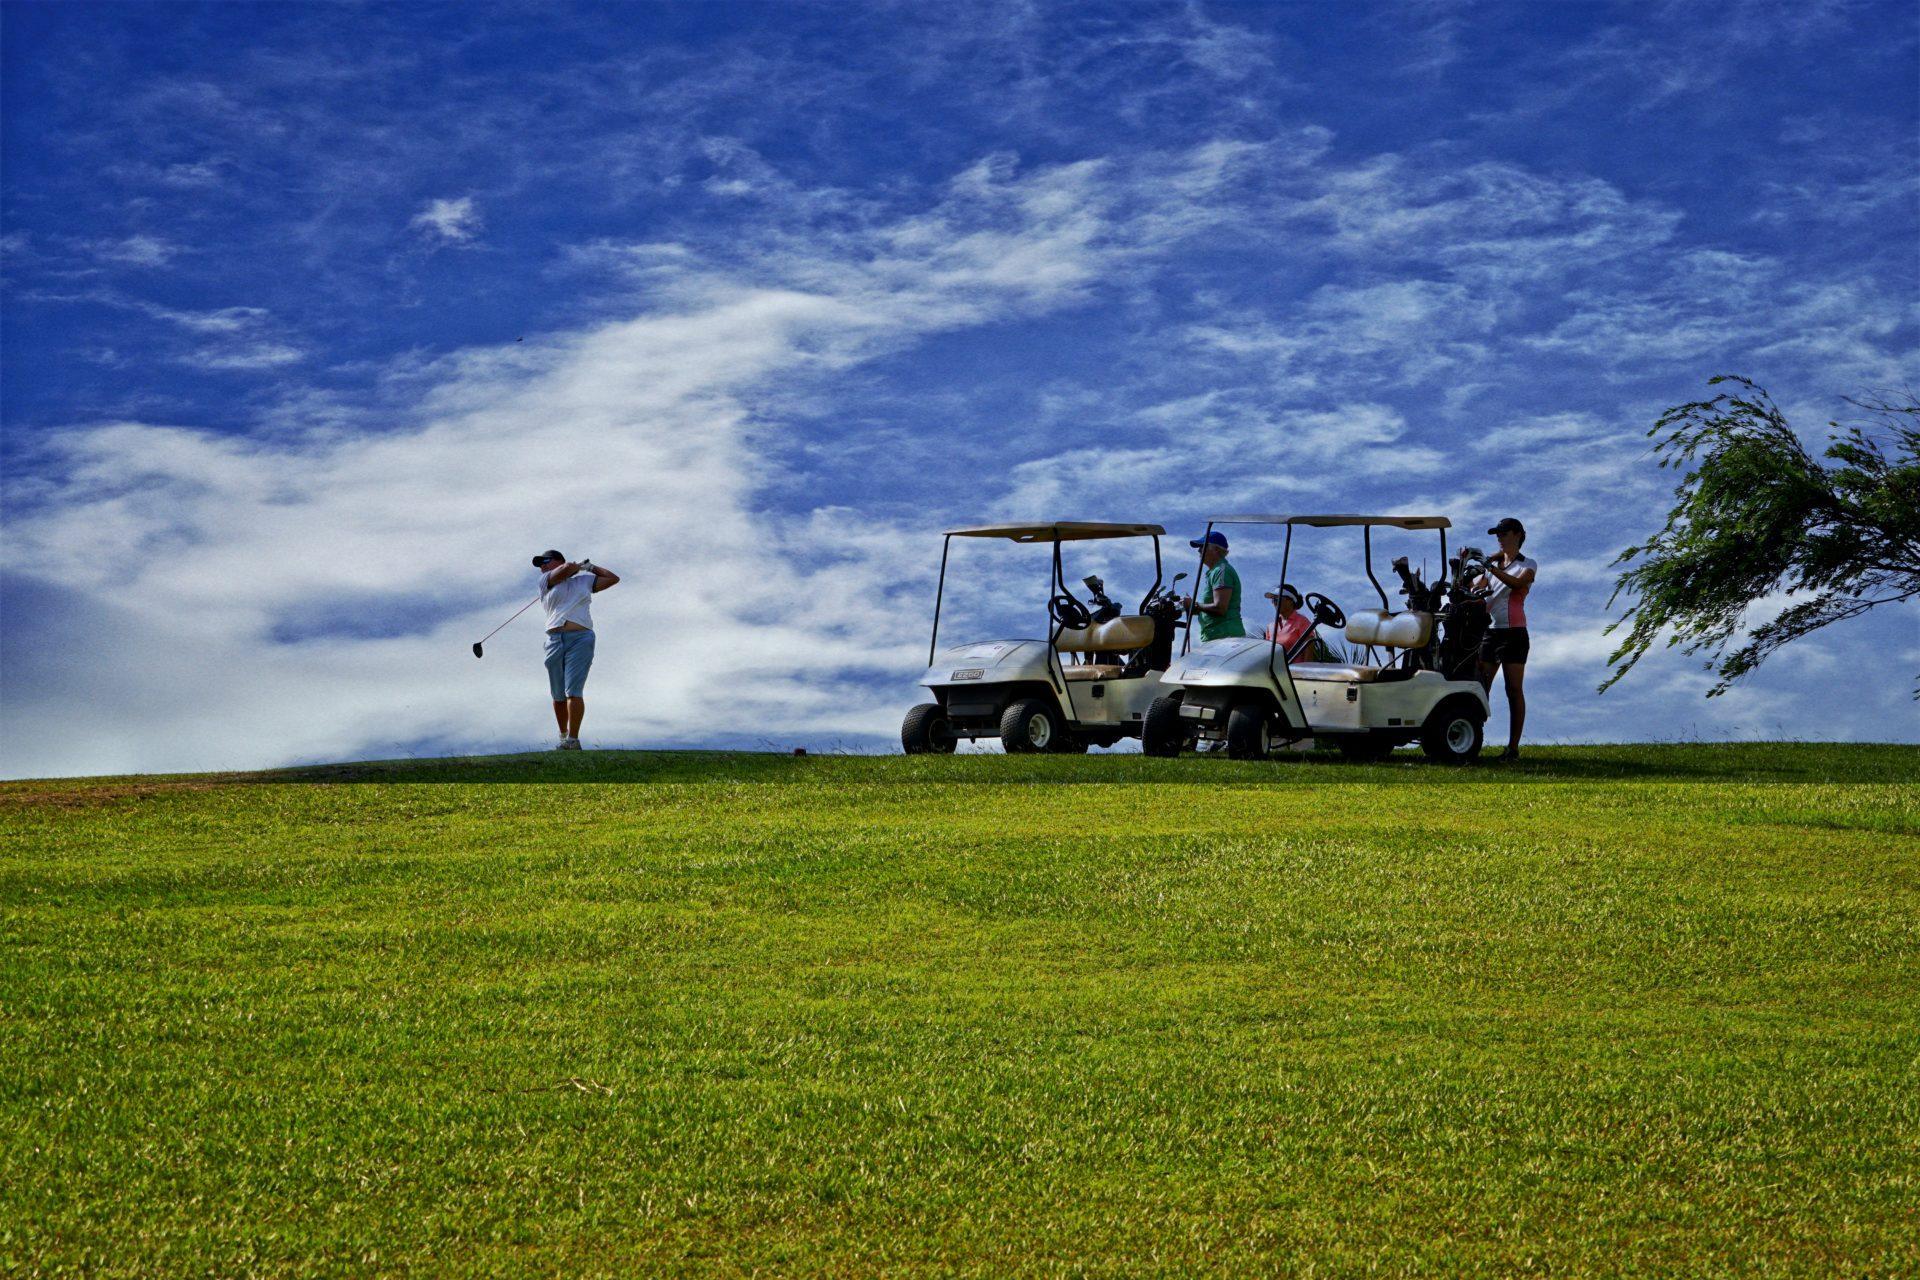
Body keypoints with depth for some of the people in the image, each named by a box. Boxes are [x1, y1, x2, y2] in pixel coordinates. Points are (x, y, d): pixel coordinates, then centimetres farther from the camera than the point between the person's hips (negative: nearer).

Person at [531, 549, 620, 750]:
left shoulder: (585, 581, 22)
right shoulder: (545, 582, 17)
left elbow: (613, 578, 28)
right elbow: (568, 567, 1)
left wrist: (590, 567, 31)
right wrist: (579, 566, 21)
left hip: (580, 638, -2)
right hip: (555, 640, 2)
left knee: (573, 691, -15)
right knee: (558, 695, 3)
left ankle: (573, 740, -21)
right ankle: (563, 736, 19)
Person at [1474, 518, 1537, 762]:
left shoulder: (1528, 565, 4)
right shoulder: (1493, 564, 20)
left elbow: (1518, 583, -18)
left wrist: (1492, 567, -26)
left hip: (1513, 632, -5)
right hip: (1490, 631, 5)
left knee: (1514, 691, -6)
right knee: (1480, 688, -3)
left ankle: (1513, 748, -8)